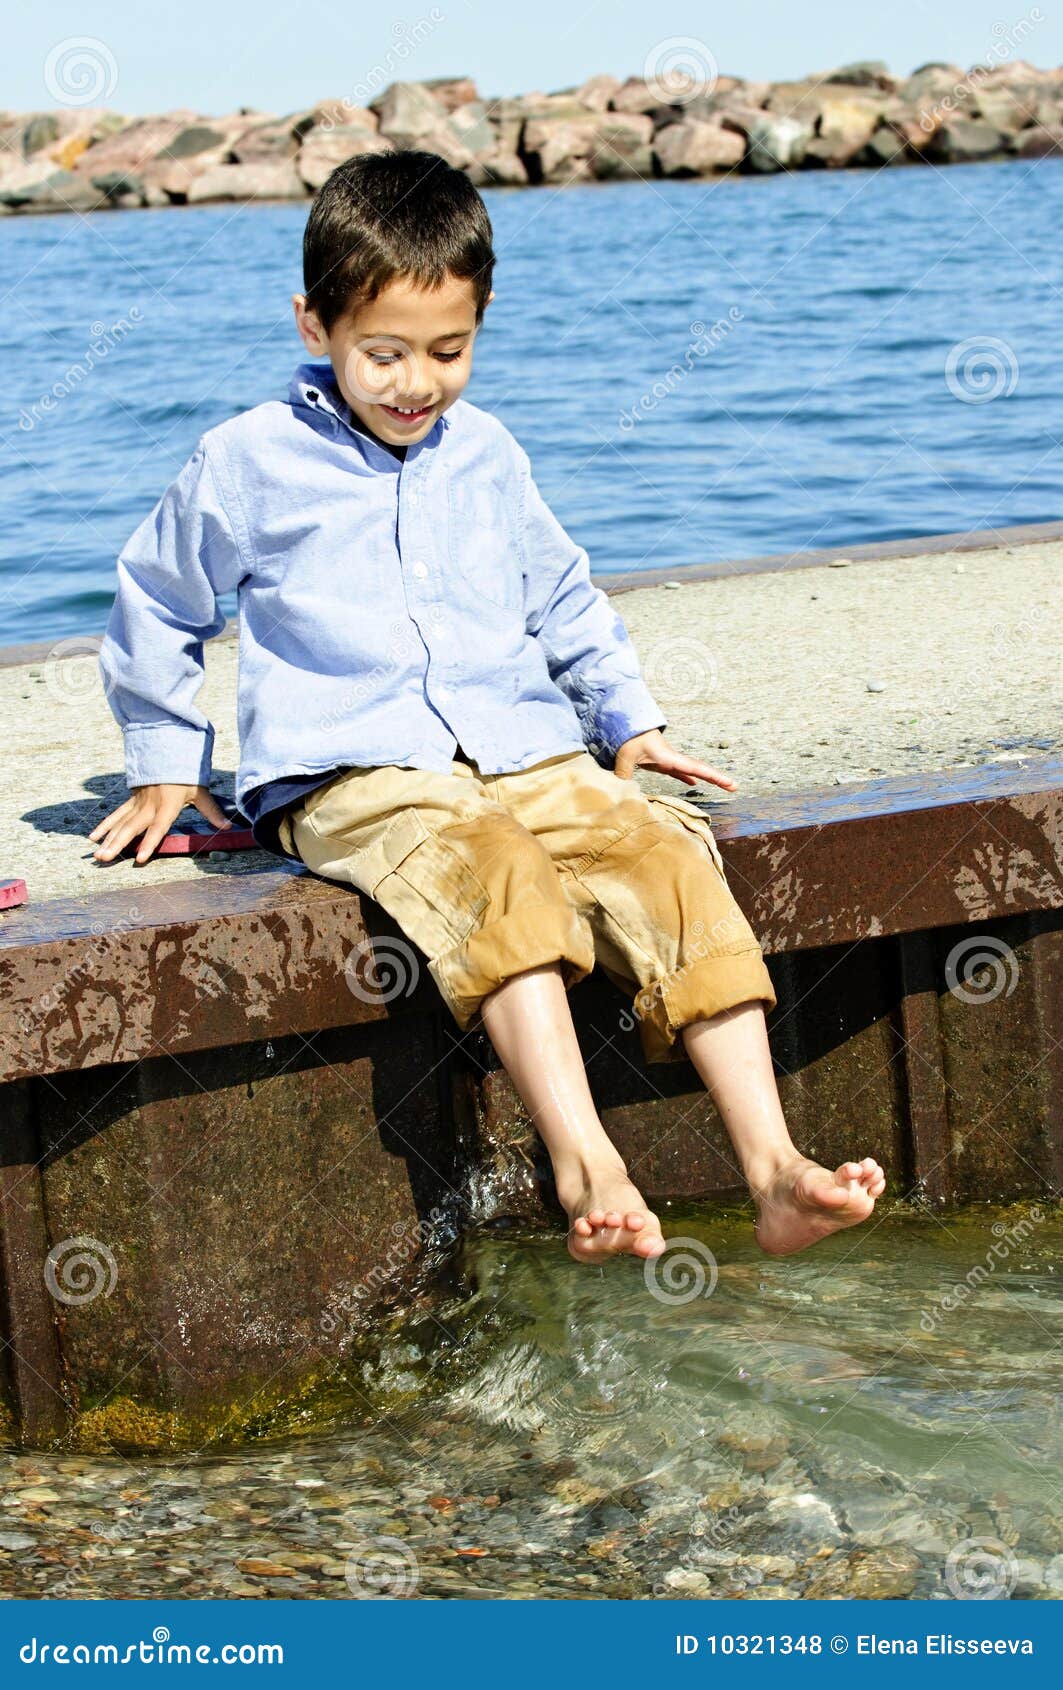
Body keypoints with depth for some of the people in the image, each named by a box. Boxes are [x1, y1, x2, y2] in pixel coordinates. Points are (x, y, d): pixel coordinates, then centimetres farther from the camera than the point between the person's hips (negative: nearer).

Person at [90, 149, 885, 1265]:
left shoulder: (484, 456, 18)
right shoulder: (249, 463, 5)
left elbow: (562, 595, 33)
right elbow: (154, 602, 18)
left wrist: (630, 715, 27)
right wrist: (164, 763, 20)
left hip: (525, 755, 5)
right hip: (348, 776, -4)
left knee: (671, 858, -23)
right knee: (494, 868, -38)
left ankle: (772, 1166, -30)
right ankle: (585, 1170, -49)